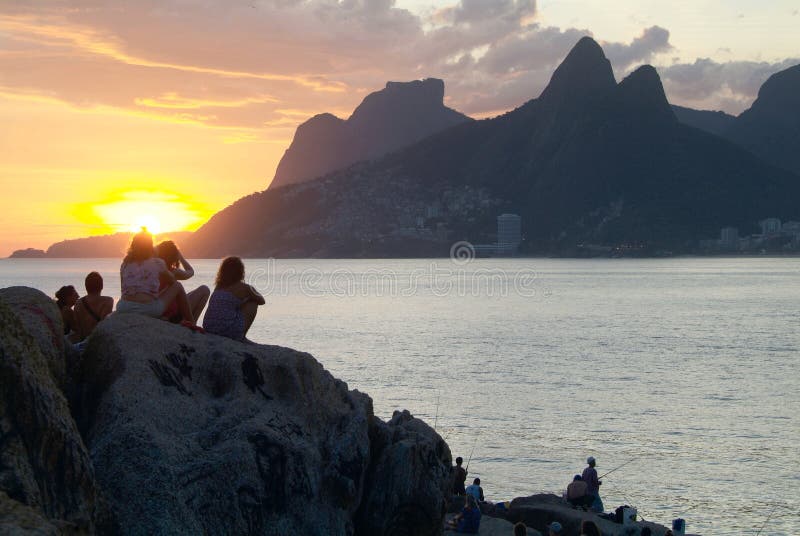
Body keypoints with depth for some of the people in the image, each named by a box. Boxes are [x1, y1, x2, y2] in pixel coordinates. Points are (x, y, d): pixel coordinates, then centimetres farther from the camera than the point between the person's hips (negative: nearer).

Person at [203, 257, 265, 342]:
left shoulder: (218, 286, 16)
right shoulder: (243, 287, 0)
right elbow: (261, 301, 19)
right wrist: (253, 291, 38)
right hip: (231, 333, -6)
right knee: (253, 302, 16)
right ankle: (241, 338, 14)